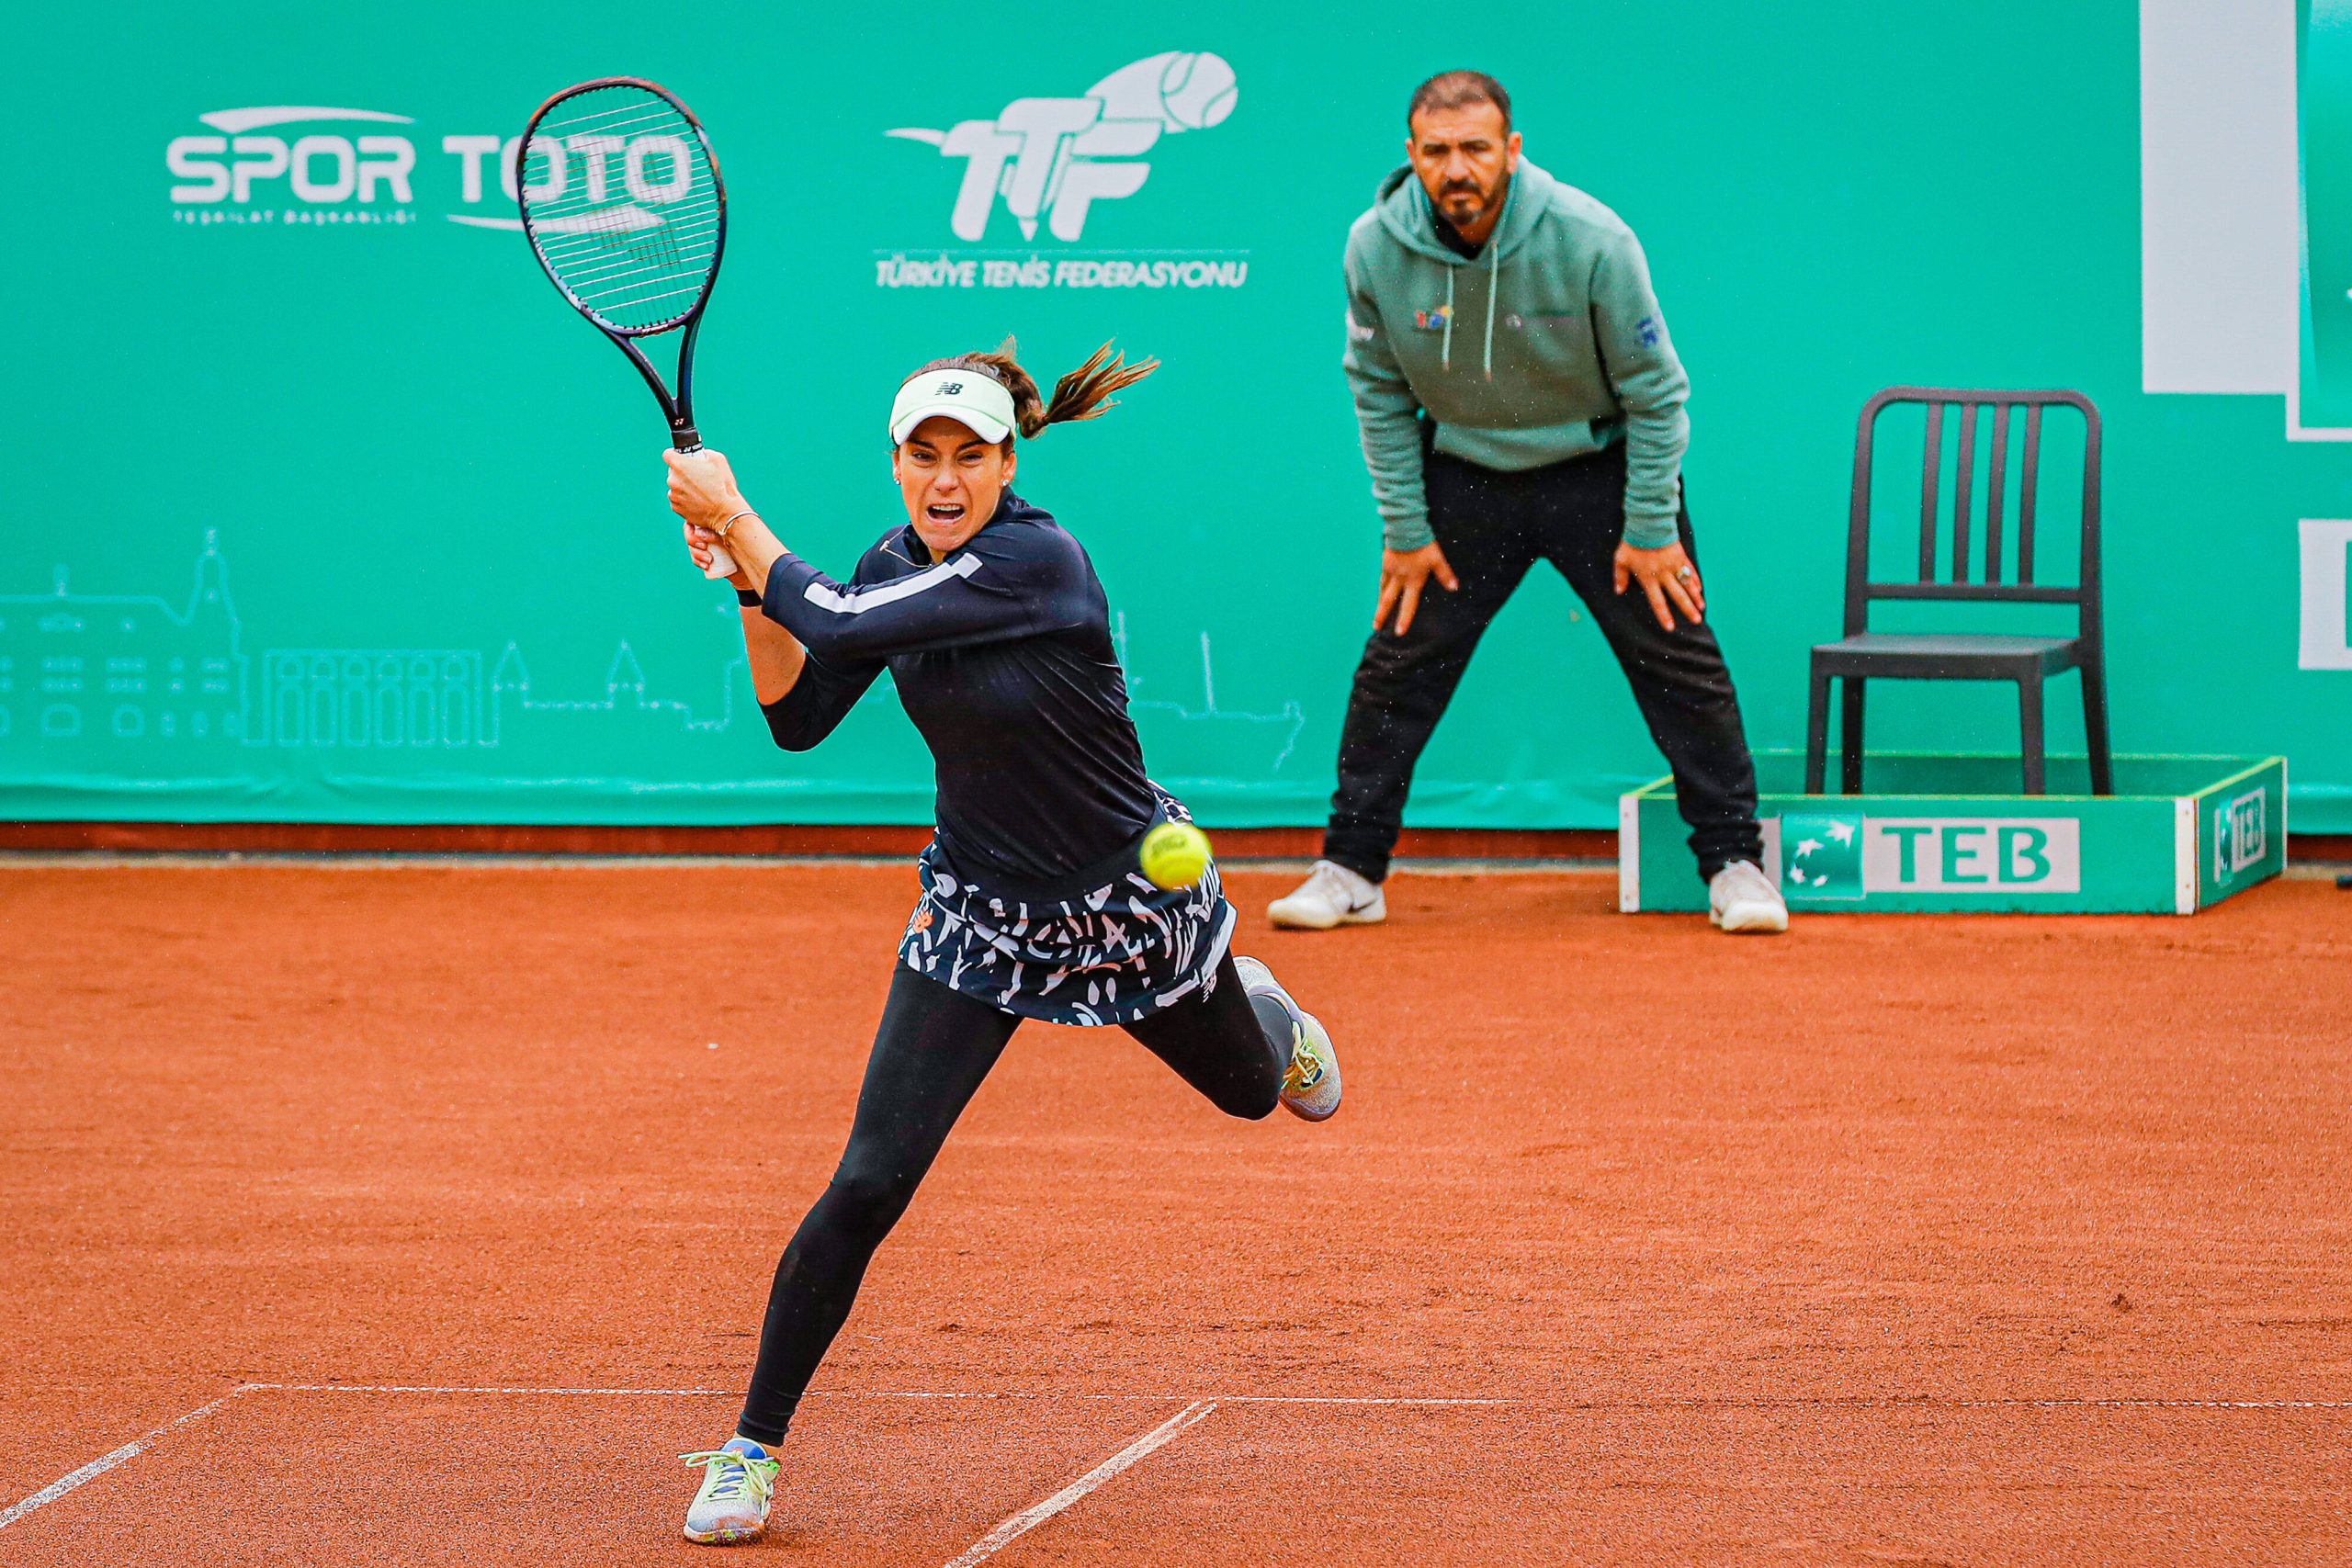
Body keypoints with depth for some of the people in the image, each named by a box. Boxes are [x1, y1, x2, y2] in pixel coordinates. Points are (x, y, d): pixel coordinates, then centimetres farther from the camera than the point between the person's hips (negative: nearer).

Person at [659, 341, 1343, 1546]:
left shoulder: (1037, 561, -29)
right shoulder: (897, 564, -7)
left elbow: (841, 628, -35)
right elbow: (797, 717, -1)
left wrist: (734, 516, -24)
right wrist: (750, 583, -13)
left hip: (1131, 903, -3)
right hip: (979, 912, 3)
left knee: (1247, 1089, 26)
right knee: (866, 1187, -11)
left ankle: (1268, 1014, 66)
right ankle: (750, 1451, -1)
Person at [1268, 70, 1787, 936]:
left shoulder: (1590, 240, -25)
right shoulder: (1376, 248, -17)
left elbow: (1654, 389, -14)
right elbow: (1379, 392, -2)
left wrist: (1649, 530, -12)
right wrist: (1405, 531, -2)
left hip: (1598, 467, -2)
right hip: (1464, 476, 2)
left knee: (1680, 663, -4)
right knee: (1394, 670, -1)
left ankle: (1734, 865, 7)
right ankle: (1350, 871, 11)